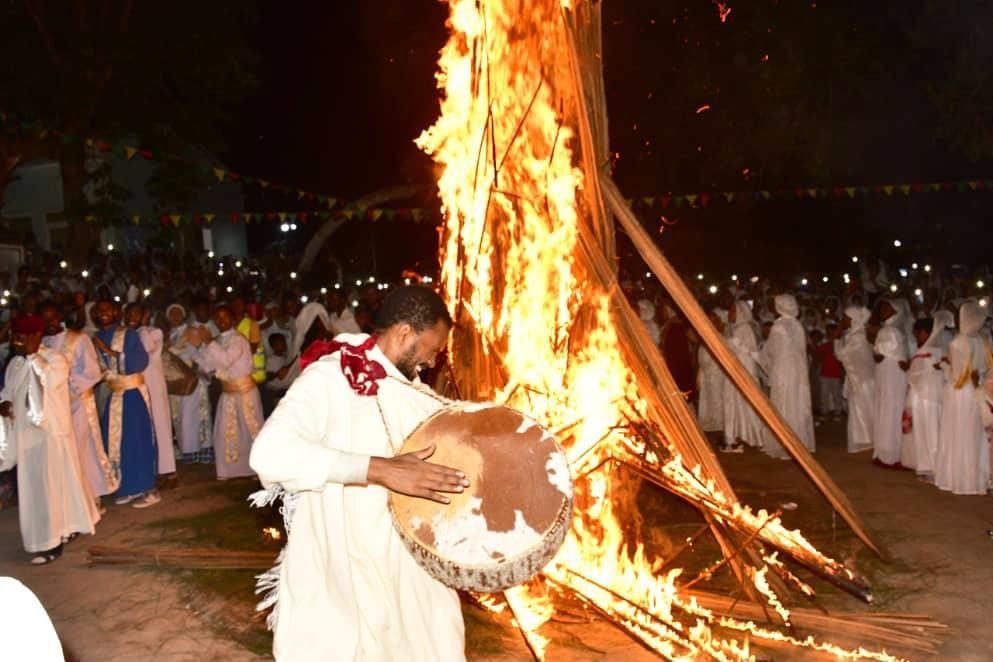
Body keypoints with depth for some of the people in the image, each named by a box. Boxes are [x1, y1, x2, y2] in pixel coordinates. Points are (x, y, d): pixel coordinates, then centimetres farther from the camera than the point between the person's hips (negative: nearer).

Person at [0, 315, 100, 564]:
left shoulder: (55, 359, -11)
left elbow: (50, 381, -30)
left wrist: (33, 355, -21)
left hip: (50, 432, -7)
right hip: (25, 433, 7)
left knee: (50, 485, -4)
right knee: (32, 485, 13)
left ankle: (52, 542, 4)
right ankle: (65, 527, 28)